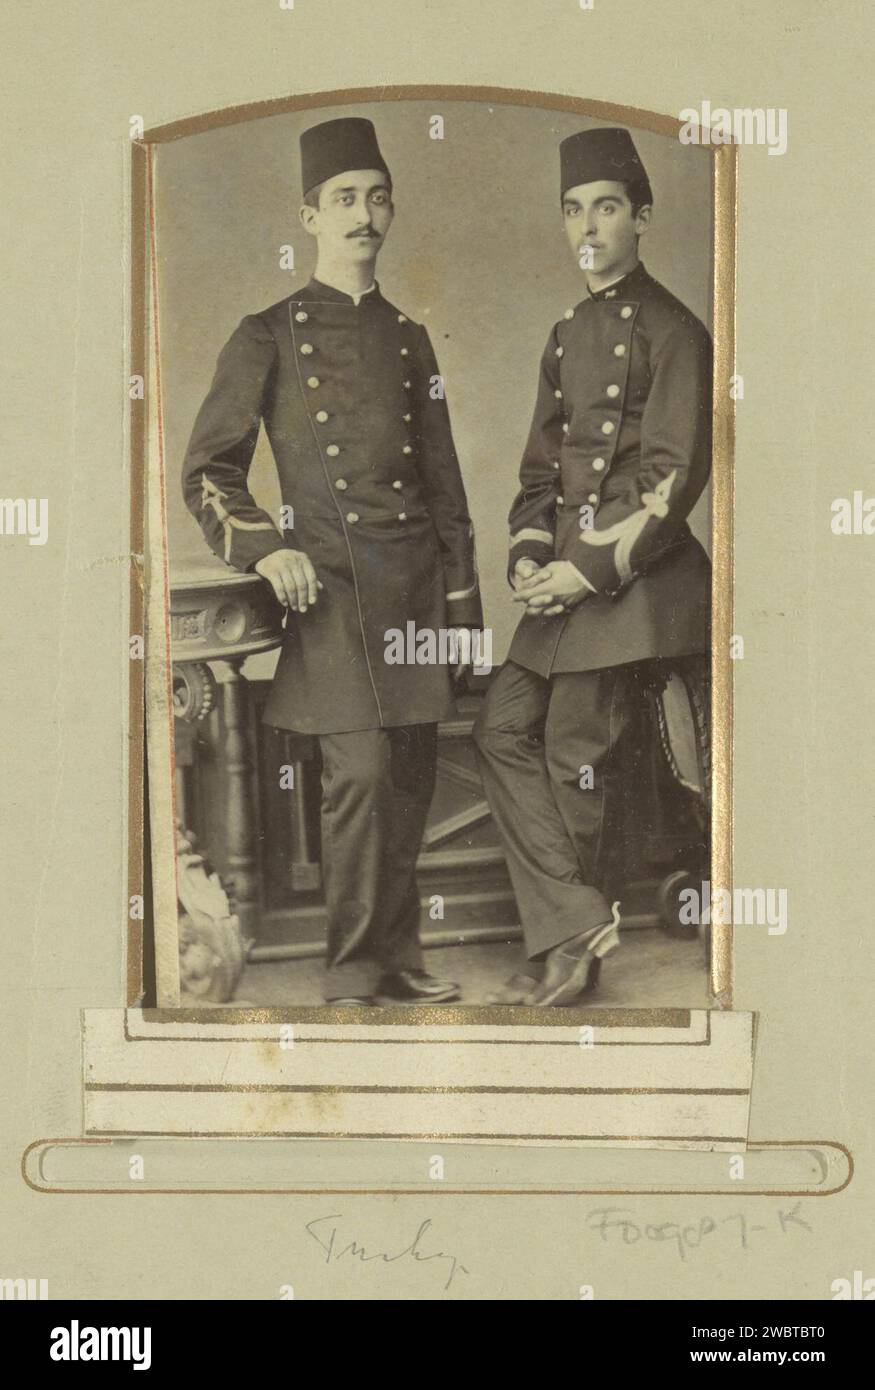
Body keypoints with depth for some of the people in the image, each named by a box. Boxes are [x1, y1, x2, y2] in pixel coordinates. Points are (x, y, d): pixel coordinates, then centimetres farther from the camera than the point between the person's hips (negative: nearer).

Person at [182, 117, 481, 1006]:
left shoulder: (408, 340, 16)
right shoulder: (267, 339, 2)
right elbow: (205, 473, 2)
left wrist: (461, 607, 14)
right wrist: (264, 550, -14)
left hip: (415, 581, 5)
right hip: (329, 581, -5)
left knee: (411, 775, 5)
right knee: (359, 770, -12)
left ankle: (397, 959, 18)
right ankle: (350, 976, -2)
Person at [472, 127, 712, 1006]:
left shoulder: (671, 332, -8)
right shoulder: (568, 335, 17)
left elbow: (674, 477, -13)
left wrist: (592, 570, -17)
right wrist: (529, 555, 0)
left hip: (631, 575, -8)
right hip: (567, 574, 8)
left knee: (574, 754, -3)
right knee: (503, 729, 2)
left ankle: (569, 949, 11)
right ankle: (576, 927, 2)